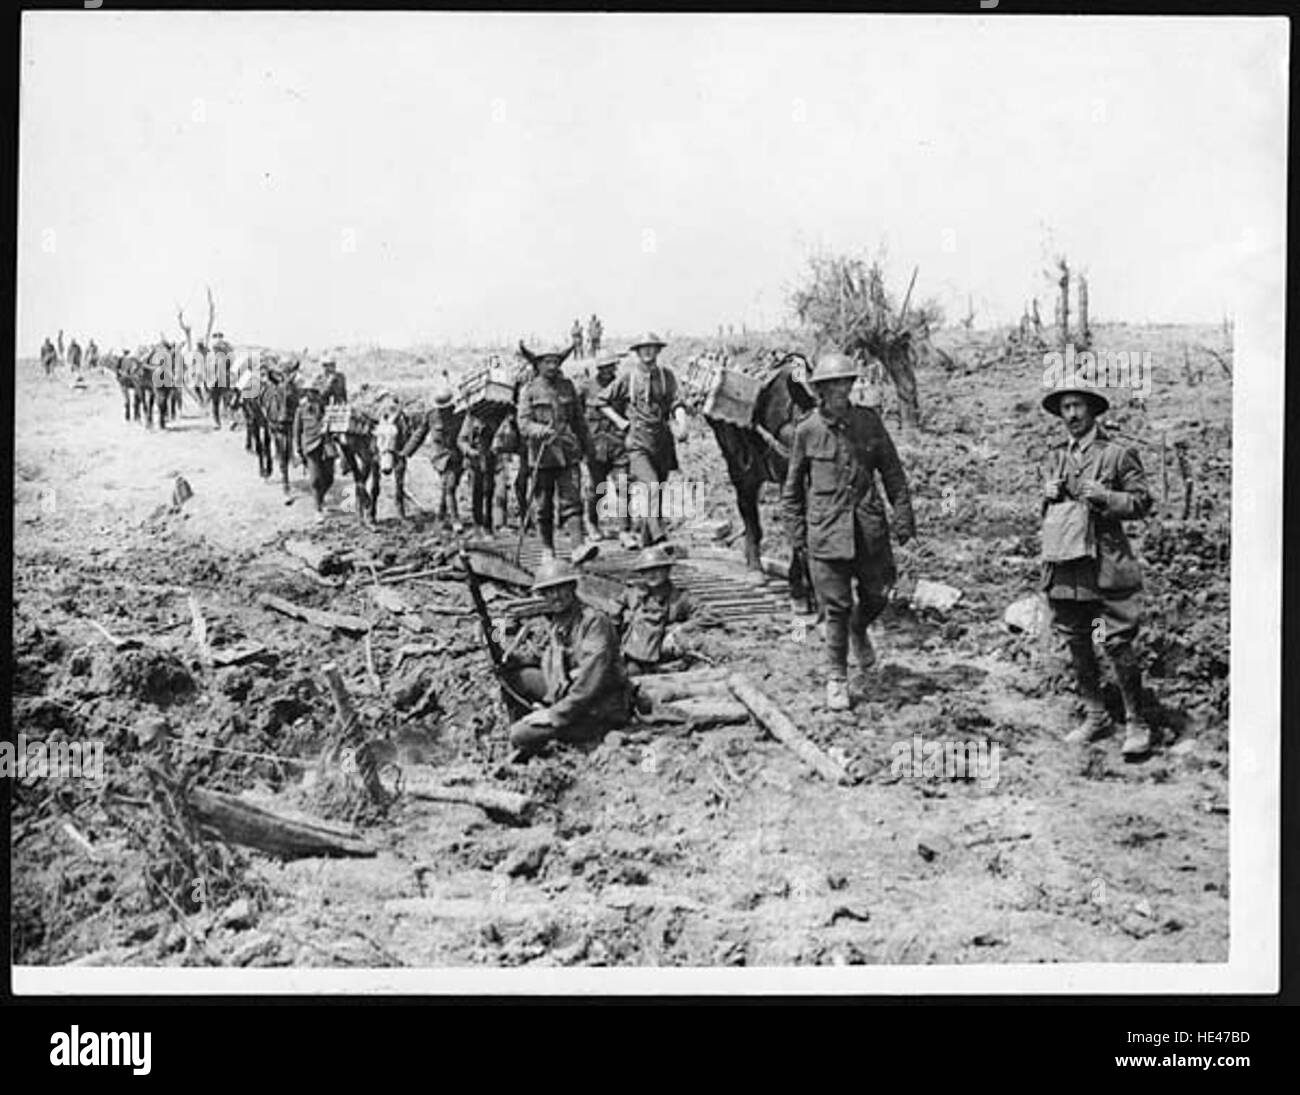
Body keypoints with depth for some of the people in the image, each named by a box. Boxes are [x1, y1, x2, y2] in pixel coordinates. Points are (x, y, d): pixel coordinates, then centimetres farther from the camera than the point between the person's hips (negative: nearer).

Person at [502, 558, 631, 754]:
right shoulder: (557, 623, 9)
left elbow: (591, 681, -25)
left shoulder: (595, 621, -18)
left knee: (521, 736, -20)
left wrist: (555, 715, -24)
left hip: (600, 713, -9)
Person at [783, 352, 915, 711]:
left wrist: (903, 518, 3)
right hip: (827, 532, -2)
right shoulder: (807, 432, -3)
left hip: (869, 529, 2)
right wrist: (797, 534, 4)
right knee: (837, 607, -1)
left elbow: (893, 473, 7)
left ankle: (858, 630, 46)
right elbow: (792, 488, 6)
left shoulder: (869, 422, 1)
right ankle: (836, 678, 13)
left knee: (876, 596, 12)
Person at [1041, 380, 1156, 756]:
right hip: (1064, 561, 5)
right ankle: (1095, 716, 24)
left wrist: (1104, 497, -16)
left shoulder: (1117, 454, -1)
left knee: (1118, 644, -6)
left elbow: (1142, 502, -1)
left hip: (1107, 563, -5)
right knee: (1077, 644, 10)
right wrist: (1049, 496, 2)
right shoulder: (1055, 457, 15)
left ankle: (1136, 723, 5)